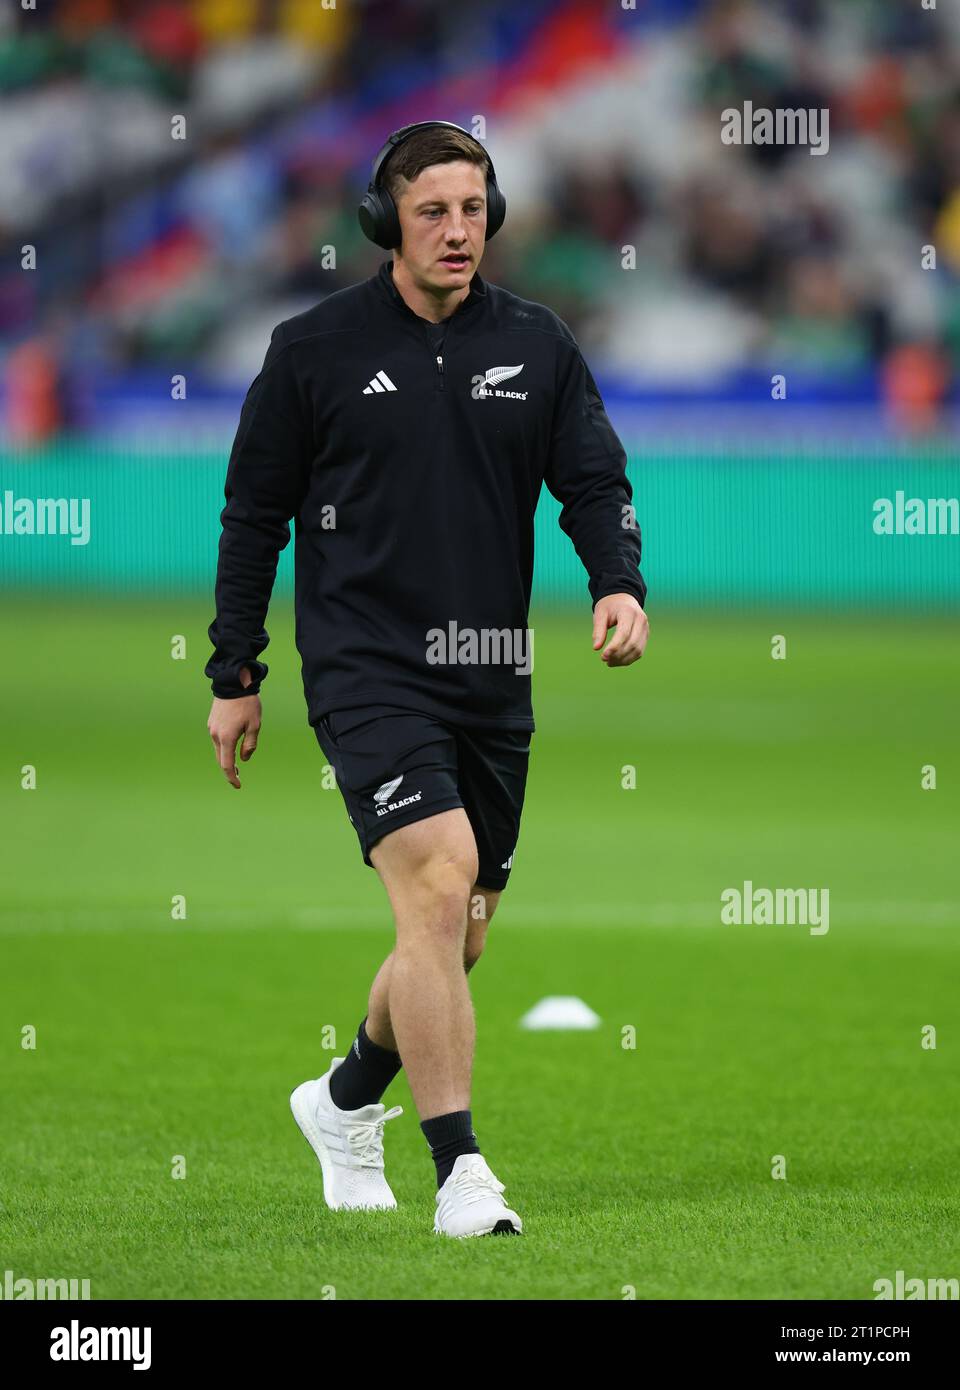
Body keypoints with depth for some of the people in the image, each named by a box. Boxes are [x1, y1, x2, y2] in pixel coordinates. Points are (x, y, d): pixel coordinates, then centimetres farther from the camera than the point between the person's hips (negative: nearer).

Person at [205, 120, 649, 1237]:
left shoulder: (537, 347, 7)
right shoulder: (316, 348, -1)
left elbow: (593, 477, 4)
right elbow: (254, 510, 5)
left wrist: (620, 586, -17)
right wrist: (233, 675, 5)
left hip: (491, 681, 5)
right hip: (365, 670, -5)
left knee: (459, 938, 11)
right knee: (437, 887, -22)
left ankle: (346, 1102, 39)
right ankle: (459, 1173, -19)